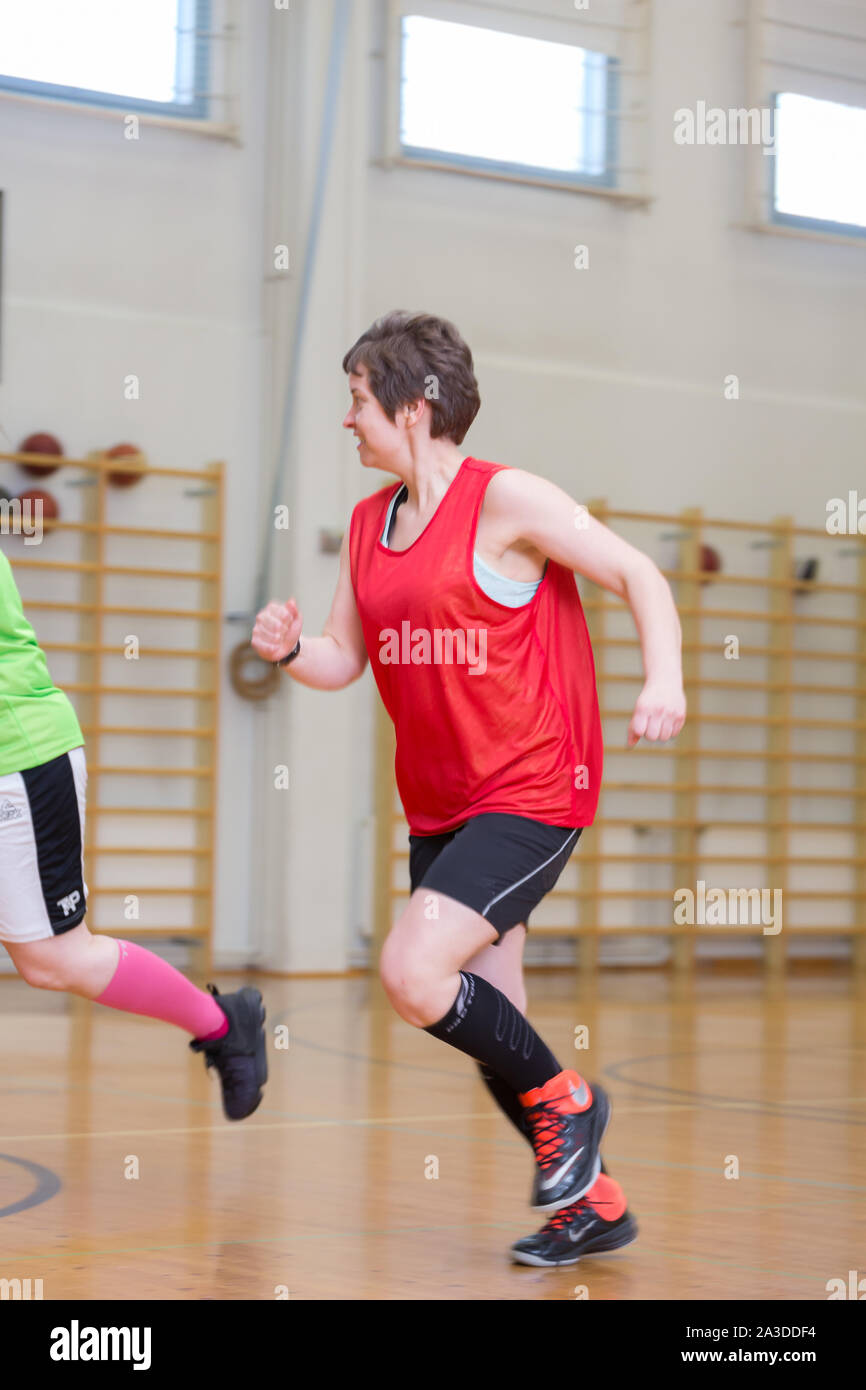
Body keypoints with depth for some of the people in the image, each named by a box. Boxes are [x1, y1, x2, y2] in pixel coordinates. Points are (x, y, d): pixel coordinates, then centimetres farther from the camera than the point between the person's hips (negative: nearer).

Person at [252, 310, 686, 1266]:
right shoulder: (368, 523, 10)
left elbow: (639, 576, -10)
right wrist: (288, 649, -9)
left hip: (530, 795, -8)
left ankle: (564, 1101, 1)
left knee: (412, 973, -22)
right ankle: (591, 1203, 25)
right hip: (436, 807, 8)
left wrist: (664, 679, -26)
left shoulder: (507, 499, -12)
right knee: (488, 1033, 9)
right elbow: (344, 660, 13)